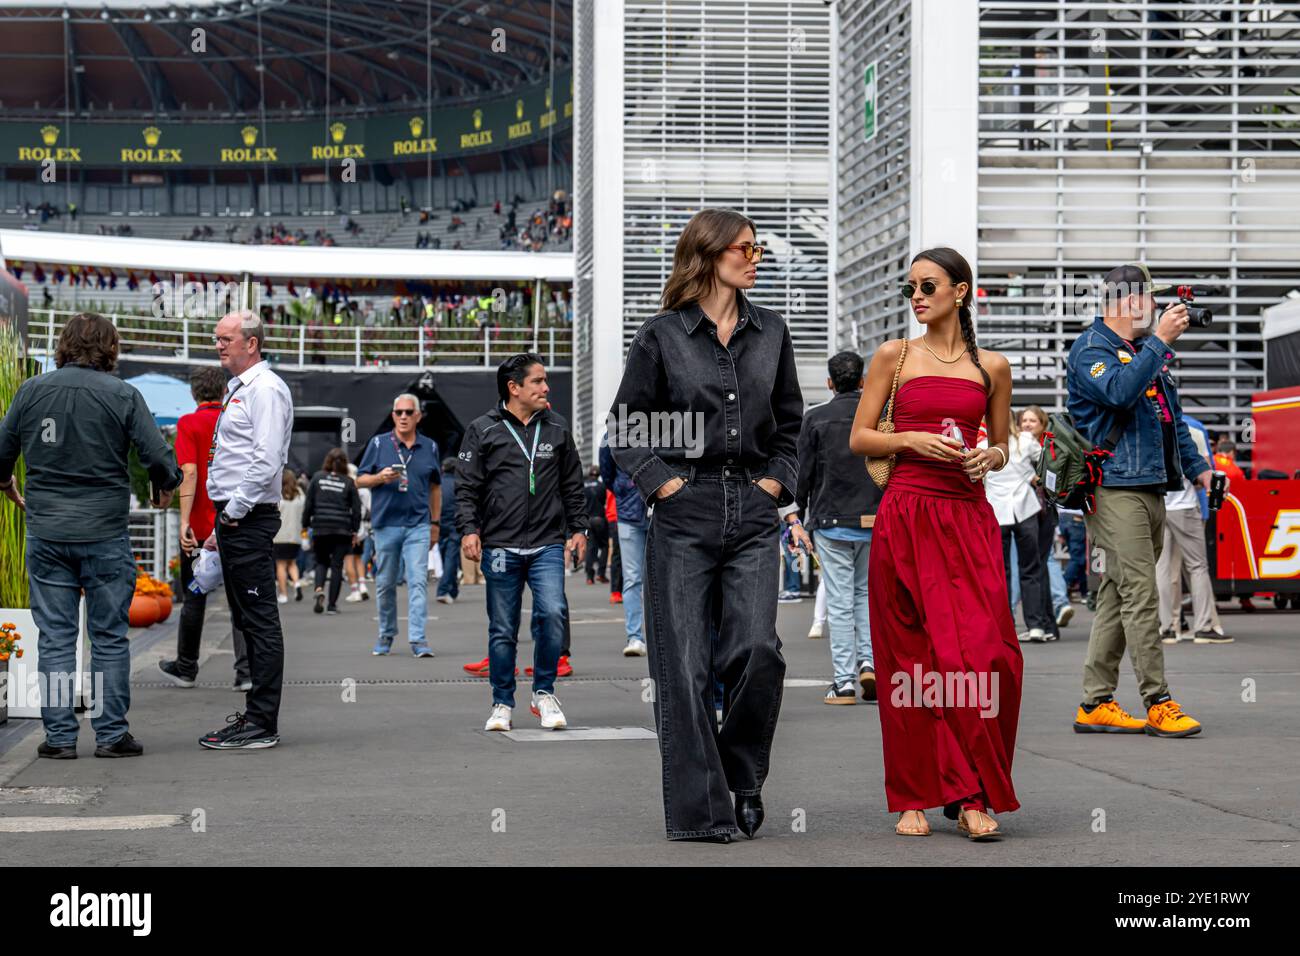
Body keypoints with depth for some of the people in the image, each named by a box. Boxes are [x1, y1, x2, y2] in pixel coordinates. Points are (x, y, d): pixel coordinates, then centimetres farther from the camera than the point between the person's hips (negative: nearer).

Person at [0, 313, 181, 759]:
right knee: (109, 636, 6)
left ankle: (59, 736, 6)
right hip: (105, 533, -2)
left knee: (55, 636, 6)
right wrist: (164, 488, 12)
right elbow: (159, 457, -10)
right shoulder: (122, 395, -6)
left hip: (46, 533, 2)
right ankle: (111, 734, 8)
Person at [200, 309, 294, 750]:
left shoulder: (265, 389, -11)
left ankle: (261, 725, -8)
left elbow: (267, 461, -21)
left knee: (260, 620, -8)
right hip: (233, 517, 11)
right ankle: (256, 713, 20)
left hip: (249, 518, -11)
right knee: (247, 619, 13)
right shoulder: (238, 390, 20)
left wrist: (235, 510, -17)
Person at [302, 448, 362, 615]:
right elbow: (356, 508, 1)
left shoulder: (317, 477, 2)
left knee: (321, 561, 16)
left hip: (320, 528, 1)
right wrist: (355, 530, 8)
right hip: (342, 529, -1)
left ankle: (319, 589, -12)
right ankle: (332, 604, 3)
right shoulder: (348, 482, 1)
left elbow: (309, 503, 2)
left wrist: (306, 525, 8)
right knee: (337, 565, 5)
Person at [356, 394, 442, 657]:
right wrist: (380, 477, -15)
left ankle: (417, 639, -12)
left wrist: (435, 522, 14)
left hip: (418, 525, 0)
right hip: (385, 523, 0)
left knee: (418, 581, -10)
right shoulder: (378, 443, 3)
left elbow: (435, 486, 16)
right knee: (385, 584, 8)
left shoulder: (430, 447, 8)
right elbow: (360, 480, 6)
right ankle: (386, 635, 23)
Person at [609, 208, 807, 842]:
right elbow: (625, 429, 5)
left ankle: (743, 776, 13)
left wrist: (774, 482, 8)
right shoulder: (661, 336, 1)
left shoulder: (770, 332, 12)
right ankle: (698, 809, 5)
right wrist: (665, 484, -5)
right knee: (684, 665, -3)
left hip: (753, 512, 2)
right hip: (684, 514, -2)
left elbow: (789, 423, 21)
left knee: (756, 651, -11)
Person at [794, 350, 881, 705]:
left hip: (832, 522, -2)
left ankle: (844, 682, 1)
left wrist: (798, 515, 9)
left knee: (839, 602, 1)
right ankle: (869, 661, 3)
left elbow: (803, 472, -3)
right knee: (867, 592, 18)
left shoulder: (815, 418, -4)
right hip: (875, 522, 2)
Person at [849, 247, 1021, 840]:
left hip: (969, 519, 1)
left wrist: (990, 457, -2)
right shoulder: (894, 357, 7)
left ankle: (973, 796, 1)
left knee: (987, 653, -9)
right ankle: (915, 796, 7)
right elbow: (858, 439, 7)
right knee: (911, 657, -1)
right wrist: (911, 440, -10)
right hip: (905, 518, -1)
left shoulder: (992, 367, 11)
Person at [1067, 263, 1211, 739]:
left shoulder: (1148, 351, 22)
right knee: (1141, 596, -11)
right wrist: (1160, 340, -21)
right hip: (1116, 488, -9)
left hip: (1151, 490, 9)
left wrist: (1196, 465, 21)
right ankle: (1158, 703, -10)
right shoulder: (1091, 348, -5)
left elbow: (1172, 416, 29)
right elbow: (1120, 391, -24)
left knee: (1116, 597, 8)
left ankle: (1096, 705, 11)